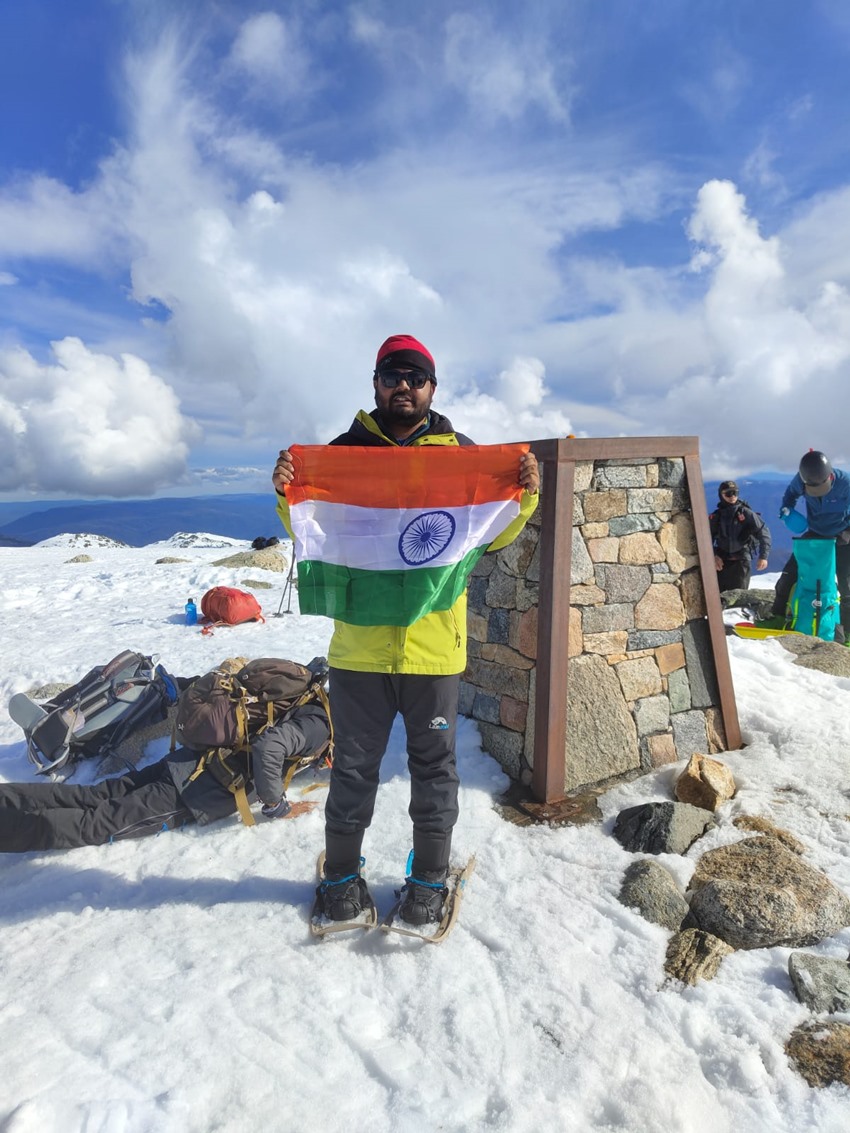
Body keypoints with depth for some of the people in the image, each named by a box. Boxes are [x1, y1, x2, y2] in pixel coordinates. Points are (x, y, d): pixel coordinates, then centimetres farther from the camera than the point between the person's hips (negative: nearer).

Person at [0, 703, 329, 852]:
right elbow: (267, 747, -28)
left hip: (188, 764, 8)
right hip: (194, 797, -8)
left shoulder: (306, 704, 15)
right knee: (95, 825, -8)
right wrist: (276, 807, -14)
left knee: (90, 796, 7)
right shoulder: (318, 724, -12)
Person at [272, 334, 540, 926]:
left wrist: (525, 497, -12)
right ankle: (342, 872, 35)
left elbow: (493, 537, 7)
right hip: (359, 643, 0)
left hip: (435, 643, 0)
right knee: (354, 766, 14)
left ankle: (430, 876, 35)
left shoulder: (462, 452, 5)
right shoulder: (343, 450, 5)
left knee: (434, 765, 14)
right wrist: (288, 495, -13)